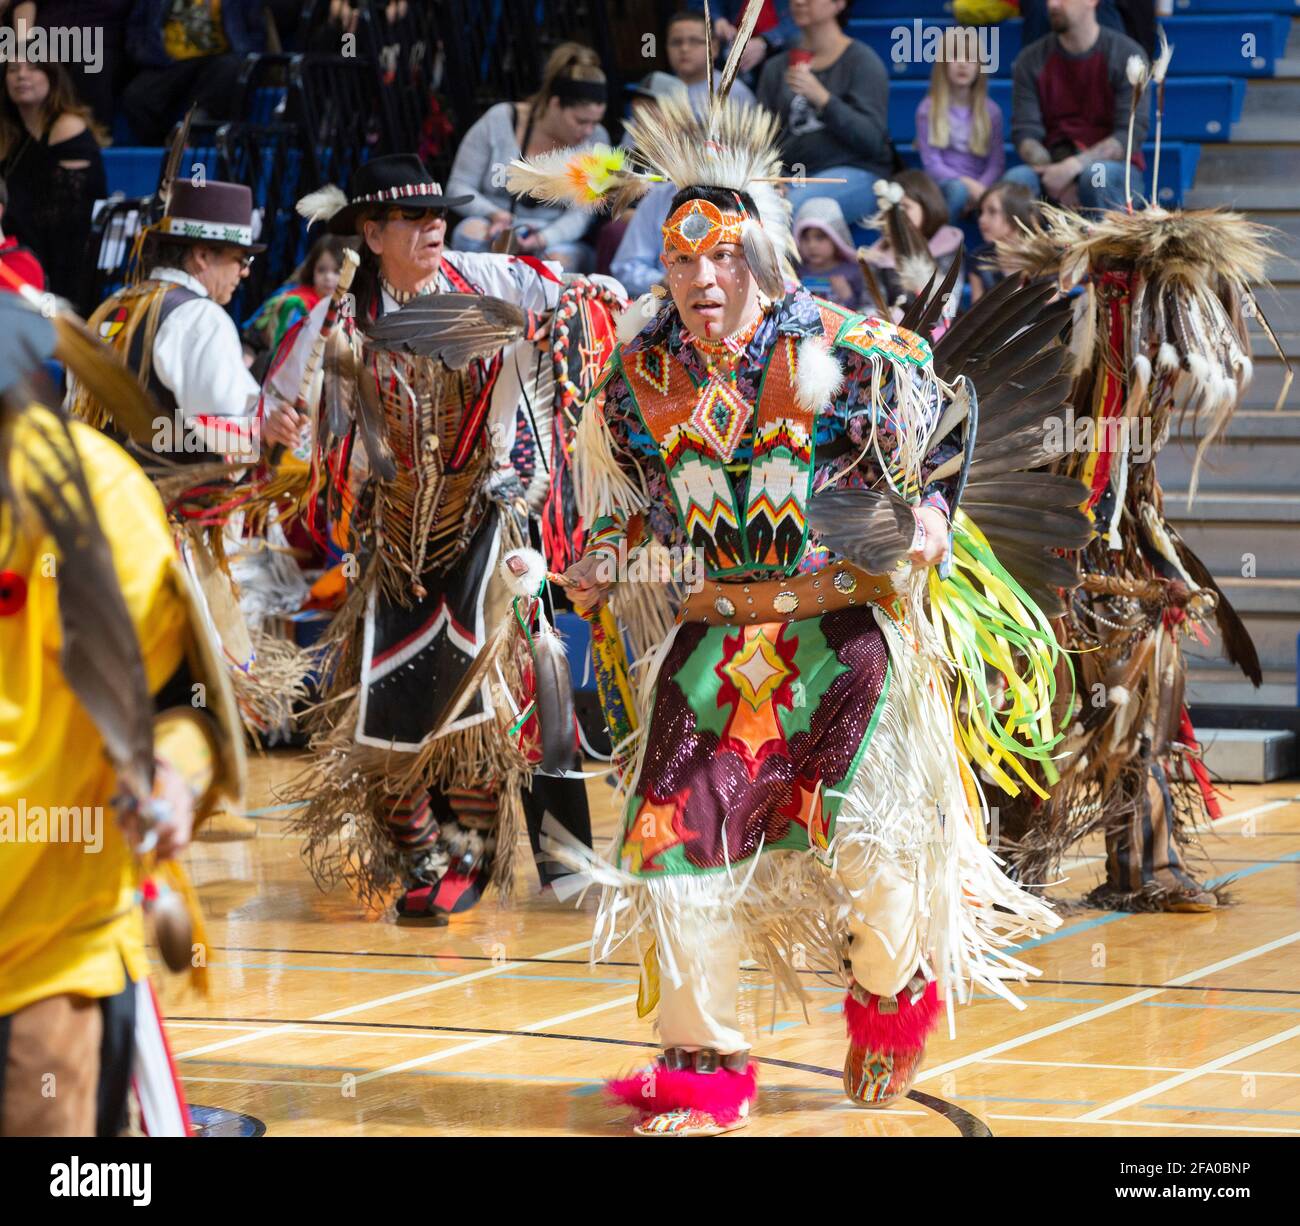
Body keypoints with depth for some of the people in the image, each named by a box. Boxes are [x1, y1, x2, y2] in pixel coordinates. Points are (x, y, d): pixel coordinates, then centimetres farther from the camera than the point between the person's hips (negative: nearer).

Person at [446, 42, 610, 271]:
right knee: (472, 232, -35)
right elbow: (459, 188, 0)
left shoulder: (596, 139, -1)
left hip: (555, 238, 0)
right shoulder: (499, 121, -4)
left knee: (560, 260, -36)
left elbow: (580, 214, -7)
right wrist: (494, 214, -21)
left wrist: (543, 239, -27)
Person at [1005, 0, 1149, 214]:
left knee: (1097, 175, -37)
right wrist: (1053, 173, -21)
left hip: (1114, 165, -2)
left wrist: (1073, 166, -24)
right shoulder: (1030, 60, 5)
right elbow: (1025, 134, 0)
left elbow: (1130, 136, -11)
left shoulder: (1127, 55, -4)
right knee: (1016, 179, -30)